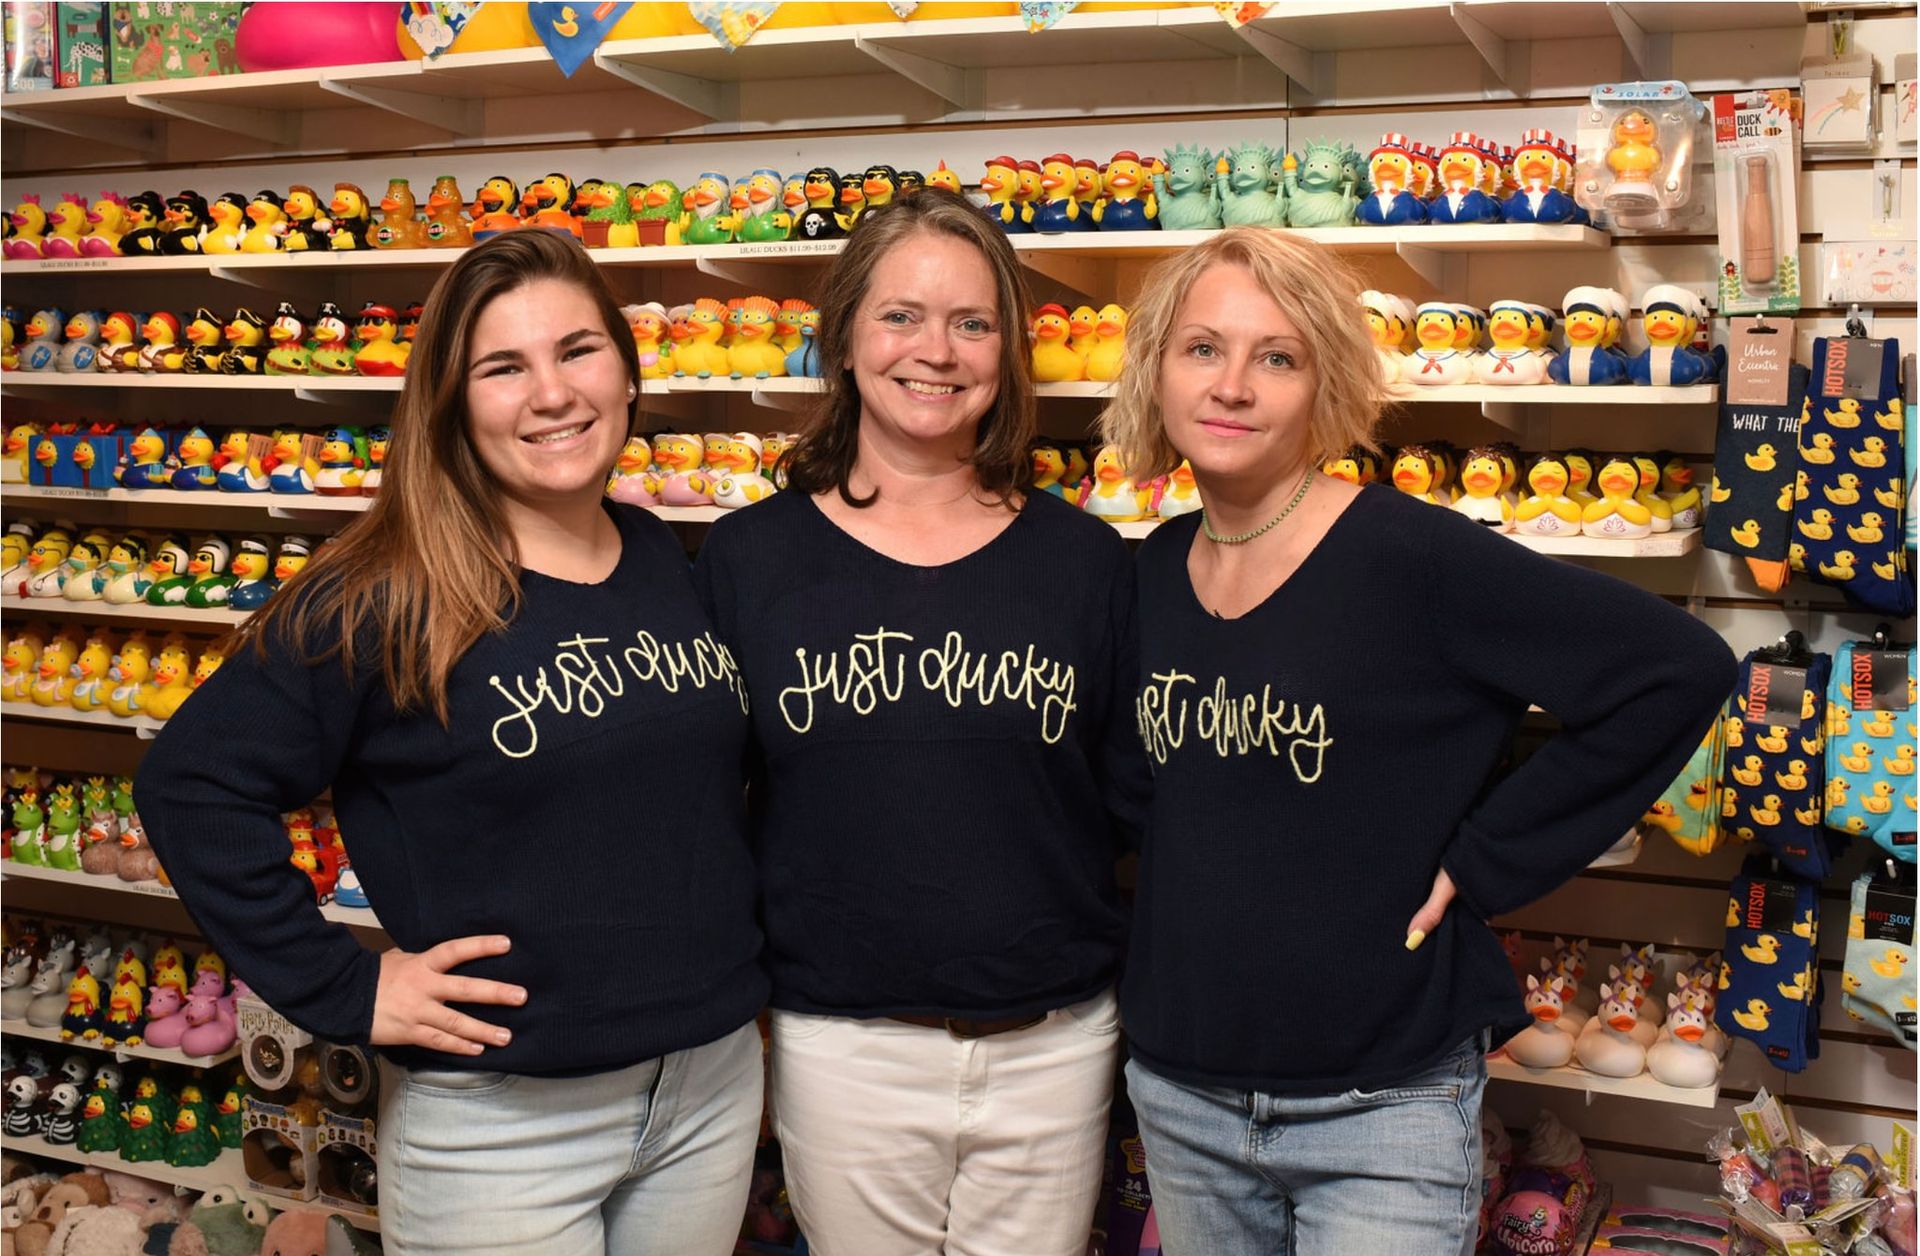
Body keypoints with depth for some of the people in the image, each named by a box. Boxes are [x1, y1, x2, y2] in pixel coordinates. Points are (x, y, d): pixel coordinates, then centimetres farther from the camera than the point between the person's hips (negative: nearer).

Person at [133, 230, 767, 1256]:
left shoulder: (679, 565, 3)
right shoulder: (389, 600, -15)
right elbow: (193, 782, -14)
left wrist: (732, 934, 9)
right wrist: (341, 991, -14)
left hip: (717, 1083, 5)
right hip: (500, 1120, -5)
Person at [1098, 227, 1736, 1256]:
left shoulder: (1411, 557, -16)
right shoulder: (1152, 572, 2)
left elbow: (1680, 669, -19)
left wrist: (1481, 862, -15)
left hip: (1381, 1109, -5)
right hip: (1178, 1092, 6)